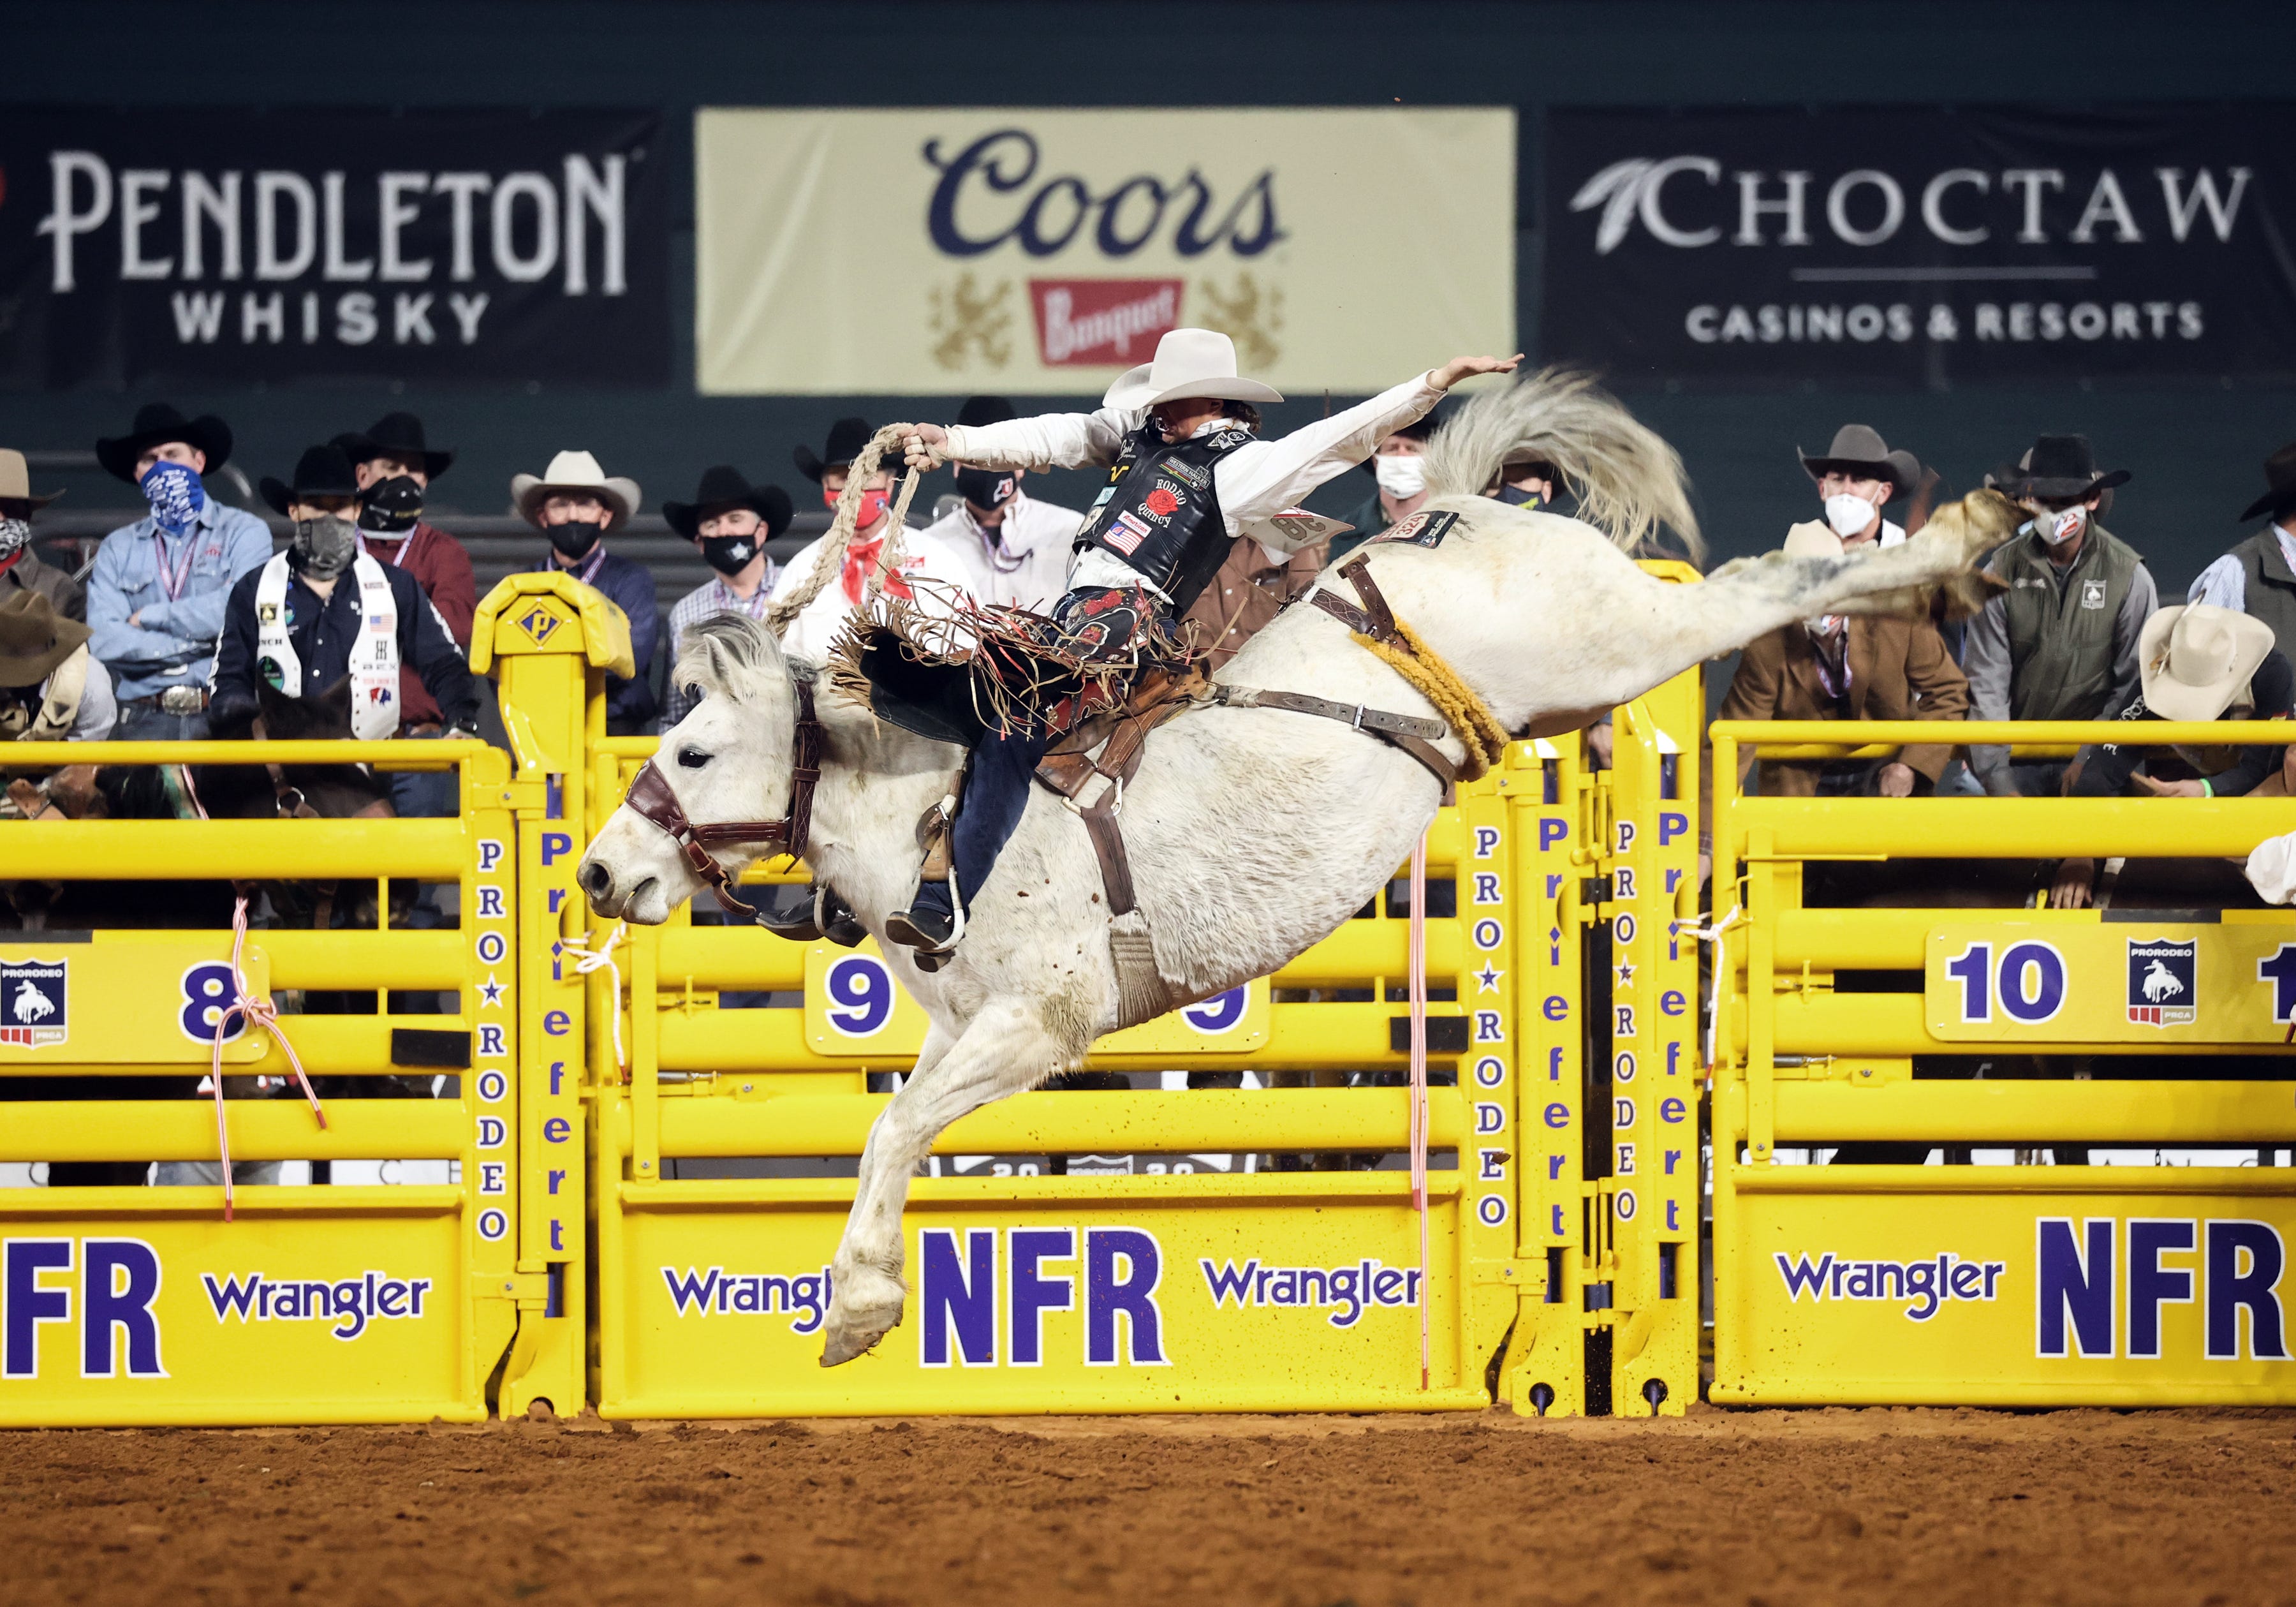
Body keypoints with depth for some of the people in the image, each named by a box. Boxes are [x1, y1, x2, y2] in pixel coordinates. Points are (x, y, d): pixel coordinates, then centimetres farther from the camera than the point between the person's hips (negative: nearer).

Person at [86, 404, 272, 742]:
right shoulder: (117, 548, 17)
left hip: (222, 715, -2)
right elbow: (103, 641, 3)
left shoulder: (244, 532, 10)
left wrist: (149, 617, 2)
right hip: (143, 721, 2)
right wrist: (195, 643, -4)